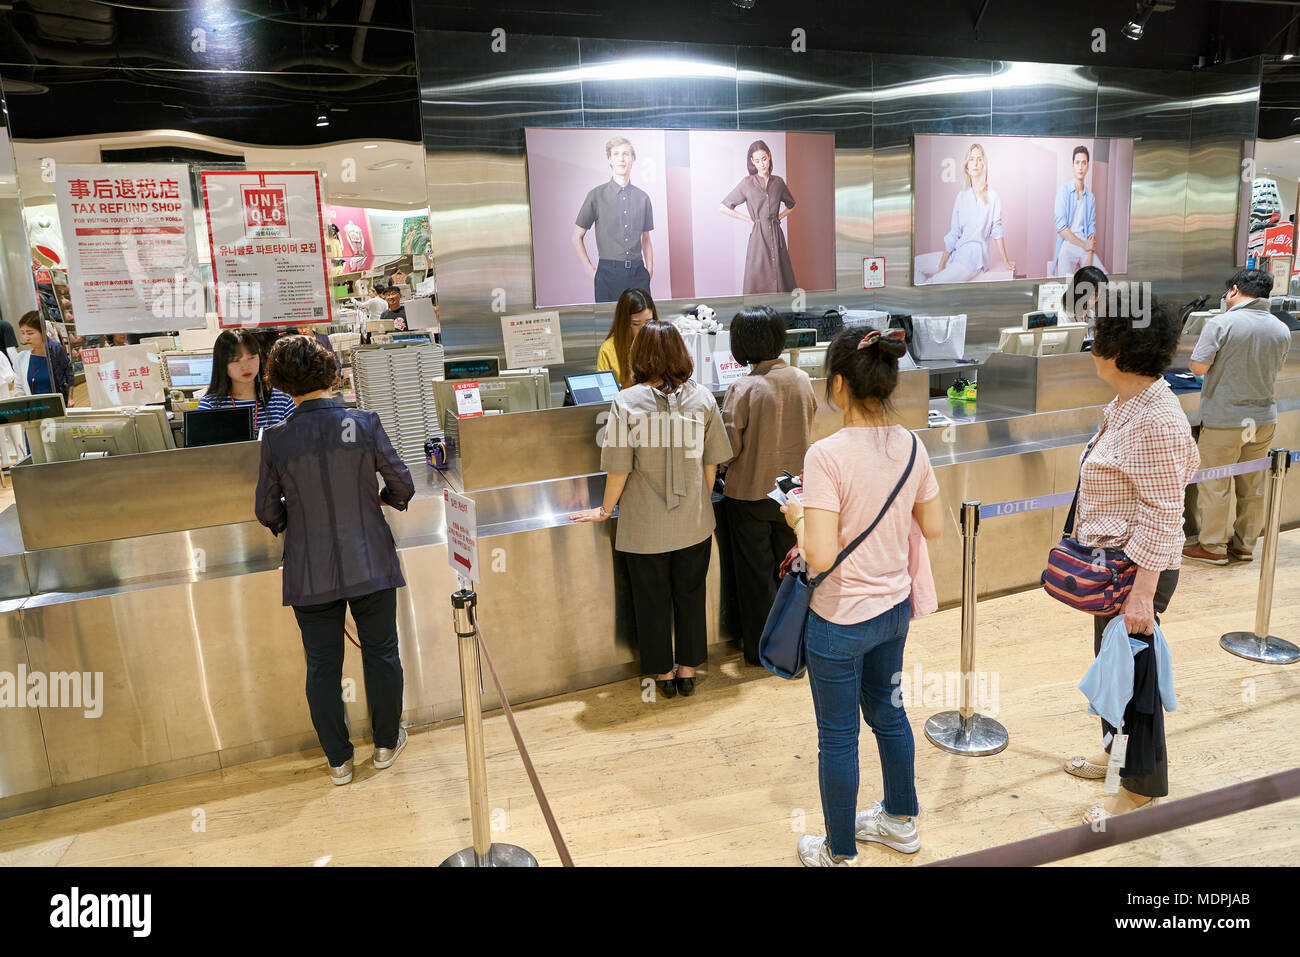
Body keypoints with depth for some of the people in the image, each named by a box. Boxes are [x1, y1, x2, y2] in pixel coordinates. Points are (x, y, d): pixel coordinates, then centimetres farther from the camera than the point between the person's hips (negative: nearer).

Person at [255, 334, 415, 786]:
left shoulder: (276, 439, -8)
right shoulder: (364, 423, -10)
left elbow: (267, 512, -1)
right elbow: (402, 486, -4)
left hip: (310, 572, 1)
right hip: (370, 562, 0)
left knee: (322, 665, 14)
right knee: (381, 653, 16)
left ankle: (338, 760, 25)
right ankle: (386, 744, 30)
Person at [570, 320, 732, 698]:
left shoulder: (626, 403, -14)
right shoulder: (702, 399, -6)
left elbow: (618, 469, -12)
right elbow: (711, 462, 1)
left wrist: (606, 510, 4)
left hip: (645, 527, -2)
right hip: (694, 523, 3)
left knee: (652, 599, 14)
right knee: (690, 594, 17)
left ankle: (663, 671, 28)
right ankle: (688, 670, 30)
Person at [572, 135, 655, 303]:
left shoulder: (642, 198, 11)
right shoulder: (597, 195, 2)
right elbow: (576, 237, 5)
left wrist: (649, 269, 7)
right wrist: (590, 271, -2)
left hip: (638, 272, 3)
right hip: (609, 273, -3)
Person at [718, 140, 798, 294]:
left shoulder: (778, 182, 9)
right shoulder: (747, 183, -1)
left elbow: (791, 205, 26)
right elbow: (723, 208, 0)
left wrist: (778, 217, 10)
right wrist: (749, 220, 2)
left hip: (776, 235, 3)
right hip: (758, 235, -3)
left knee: (780, 277, 2)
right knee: (757, 281, -4)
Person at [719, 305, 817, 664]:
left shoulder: (743, 389, -20)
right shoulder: (802, 379, -5)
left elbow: (729, 447, -17)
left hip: (750, 493, -4)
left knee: (756, 572, 10)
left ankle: (761, 647, 22)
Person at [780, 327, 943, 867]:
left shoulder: (827, 455, -25)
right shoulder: (910, 446, -5)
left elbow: (820, 556, -28)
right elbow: (933, 526, 6)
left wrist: (797, 517, -10)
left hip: (840, 620, -7)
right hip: (895, 608, 7)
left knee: (837, 736, 12)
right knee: (886, 711, 27)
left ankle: (839, 853, 32)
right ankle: (901, 821, 47)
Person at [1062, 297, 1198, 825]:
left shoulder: (1157, 421, -25)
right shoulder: (1127, 404, 6)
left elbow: (1161, 517, -24)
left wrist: (1143, 593, -23)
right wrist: (1088, 543, 21)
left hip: (1138, 569, -10)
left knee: (1133, 671, 5)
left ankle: (1141, 787, 23)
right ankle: (1116, 751, 42)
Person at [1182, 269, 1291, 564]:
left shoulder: (1220, 324, -16)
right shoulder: (1281, 330, 3)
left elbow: (1198, 367, -18)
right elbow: (1275, 370, 15)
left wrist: (1198, 350, 2)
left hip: (1224, 420, -5)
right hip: (1264, 418, 6)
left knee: (1215, 484, 5)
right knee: (1253, 486, 14)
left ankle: (1212, 546, 13)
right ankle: (1244, 545, 25)